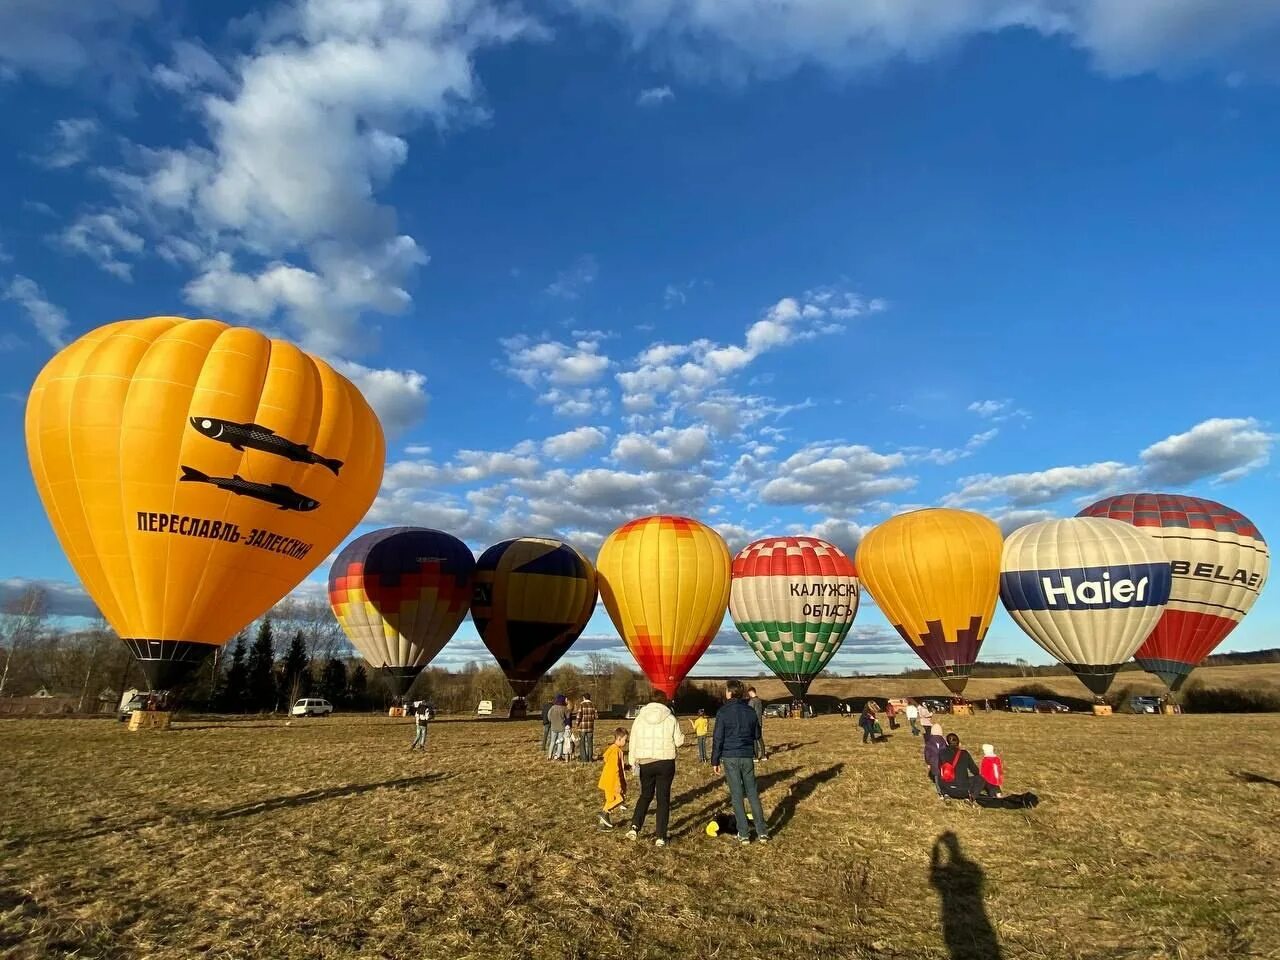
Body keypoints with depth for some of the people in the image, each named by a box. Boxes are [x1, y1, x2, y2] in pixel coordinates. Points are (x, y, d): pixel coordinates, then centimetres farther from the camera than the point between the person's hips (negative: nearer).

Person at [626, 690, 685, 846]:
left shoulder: (639, 718, -1)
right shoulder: (670, 718, -6)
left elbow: (633, 742, 1)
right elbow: (679, 741, -4)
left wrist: (632, 761, 10)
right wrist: (682, 737, 17)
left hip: (645, 763, 2)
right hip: (666, 763, -2)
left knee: (645, 795, 20)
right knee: (663, 799, 9)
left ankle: (634, 827, 5)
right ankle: (661, 837, 8)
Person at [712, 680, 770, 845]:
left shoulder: (723, 712, -10)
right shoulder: (750, 711, 3)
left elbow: (718, 739, -9)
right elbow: (757, 735, 11)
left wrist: (715, 761, -2)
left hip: (730, 757, -3)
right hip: (748, 757, 3)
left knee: (737, 795, 4)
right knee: (753, 794, 11)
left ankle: (744, 834, 7)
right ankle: (762, 832, 10)